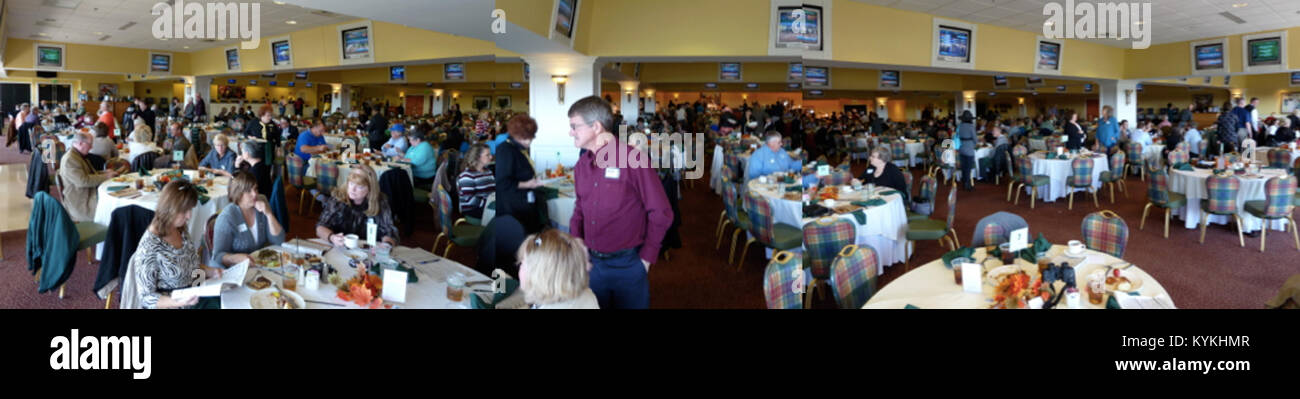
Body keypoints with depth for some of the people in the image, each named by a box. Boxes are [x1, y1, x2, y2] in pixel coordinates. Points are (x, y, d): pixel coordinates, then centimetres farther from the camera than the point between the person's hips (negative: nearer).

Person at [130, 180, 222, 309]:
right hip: (171, 304, -6)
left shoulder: (181, 229, 2)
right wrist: (178, 302, -28)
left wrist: (209, 271, -2)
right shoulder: (149, 248, -19)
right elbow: (146, 298, -13)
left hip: (195, 292, 7)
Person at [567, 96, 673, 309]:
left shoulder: (632, 159, -14)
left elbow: (661, 213, -12)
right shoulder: (582, 164, 5)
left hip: (627, 265, -5)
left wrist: (646, 257, -10)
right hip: (591, 262, 6)